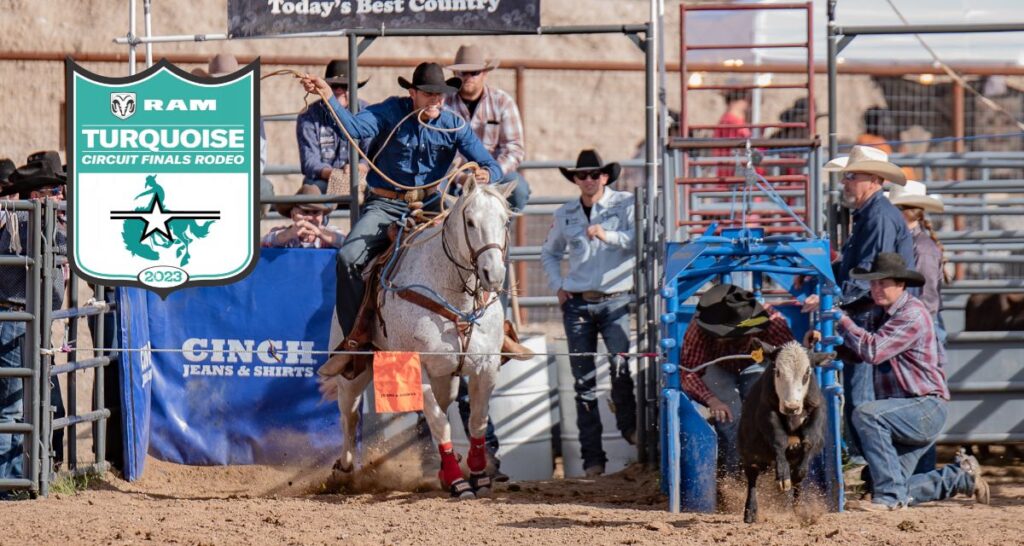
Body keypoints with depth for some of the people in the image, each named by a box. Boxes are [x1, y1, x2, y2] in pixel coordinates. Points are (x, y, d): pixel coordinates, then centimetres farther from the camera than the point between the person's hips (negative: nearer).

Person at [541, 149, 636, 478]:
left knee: (620, 365, -25)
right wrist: (557, 285, 10)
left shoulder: (625, 205, 1)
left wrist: (608, 236, -25)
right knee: (584, 381, 3)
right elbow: (549, 253, 26)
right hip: (577, 303, 3)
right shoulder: (565, 214, 11)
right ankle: (593, 459, 6)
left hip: (615, 300, -3)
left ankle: (629, 425, -2)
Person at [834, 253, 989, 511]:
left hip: (926, 409, -9)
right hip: (906, 412, 9)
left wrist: (842, 320, -13)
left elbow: (873, 351, -24)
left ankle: (890, 495, -29)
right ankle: (961, 477, 23)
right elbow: (857, 352, 12)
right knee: (899, 495, 3)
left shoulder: (912, 314, -14)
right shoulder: (886, 315, 16)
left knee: (866, 414, -32)